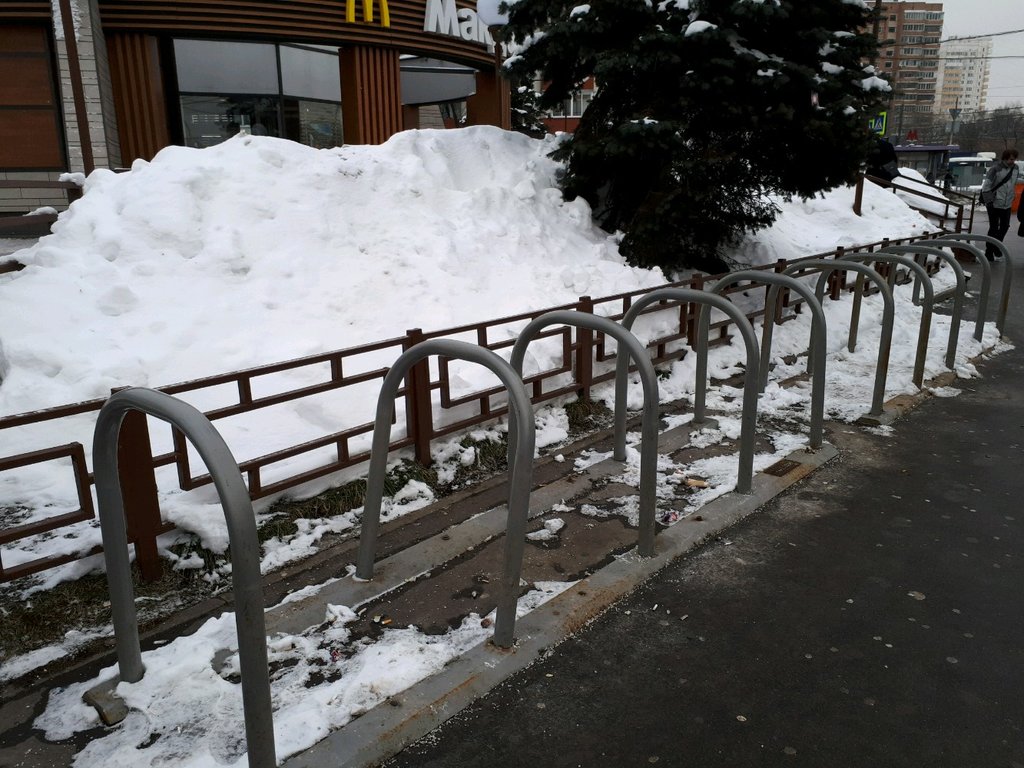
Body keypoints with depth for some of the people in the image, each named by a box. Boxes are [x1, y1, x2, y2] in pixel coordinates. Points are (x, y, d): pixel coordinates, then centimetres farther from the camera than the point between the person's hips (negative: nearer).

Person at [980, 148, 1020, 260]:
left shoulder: (1015, 168, 4)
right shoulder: (995, 169, -15)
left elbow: (1014, 183, 17)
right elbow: (986, 186, -14)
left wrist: (1012, 197, 16)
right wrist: (988, 201, -15)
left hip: (1007, 204, 6)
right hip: (994, 204, -6)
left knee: (1005, 226, 12)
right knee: (994, 228, 0)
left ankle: (997, 246, 33)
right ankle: (989, 252, 10)